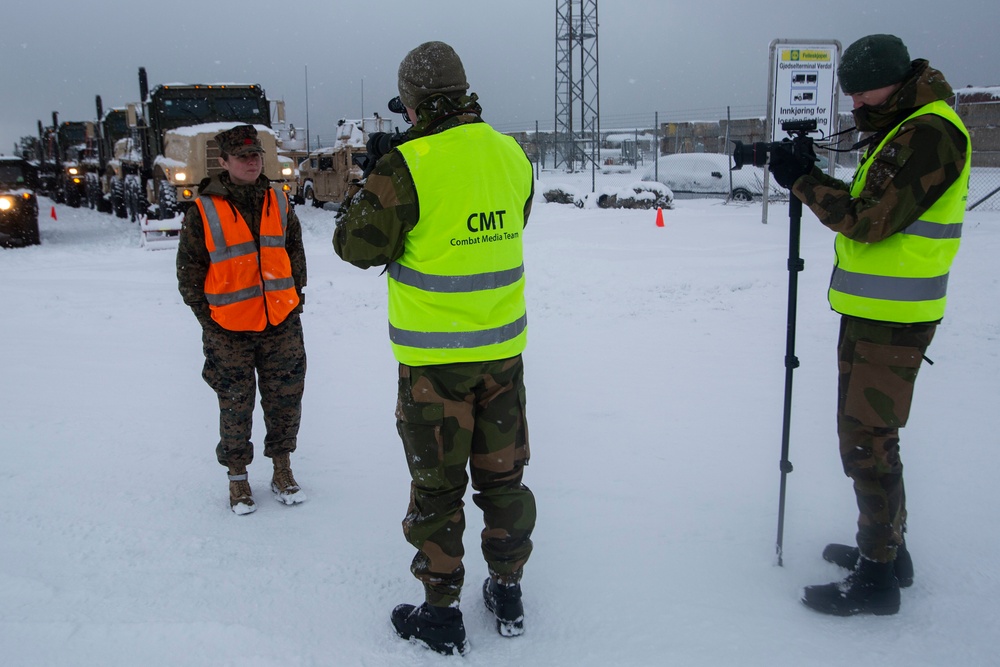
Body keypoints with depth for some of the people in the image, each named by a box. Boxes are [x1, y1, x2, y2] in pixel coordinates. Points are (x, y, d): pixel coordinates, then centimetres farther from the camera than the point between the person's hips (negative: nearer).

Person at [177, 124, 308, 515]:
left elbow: (295, 252, 15)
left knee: (285, 401, 9)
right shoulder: (203, 212, -7)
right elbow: (188, 272, -2)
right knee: (235, 407, 8)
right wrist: (209, 320, -4)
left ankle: (282, 469, 27)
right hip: (229, 332, -3)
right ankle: (237, 478, 24)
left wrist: (295, 300, 8)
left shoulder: (279, 203, 5)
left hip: (282, 325, 3)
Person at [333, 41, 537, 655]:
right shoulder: (512, 155, 1)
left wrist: (371, 190, 9)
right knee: (502, 473, 18)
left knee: (437, 486, 9)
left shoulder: (408, 166, -16)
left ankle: (442, 613, 21)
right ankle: (508, 594, 32)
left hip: (433, 356, -5)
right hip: (502, 347, 5)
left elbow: (359, 246, -10)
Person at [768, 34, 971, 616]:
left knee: (867, 443, -7)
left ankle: (879, 577, 4)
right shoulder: (903, 131, 17)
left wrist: (804, 183, -13)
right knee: (862, 434, 18)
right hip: (868, 312, 11)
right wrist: (811, 179, 4)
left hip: (893, 321, -11)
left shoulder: (931, 132, -16)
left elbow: (870, 221, -21)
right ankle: (886, 549, 31)